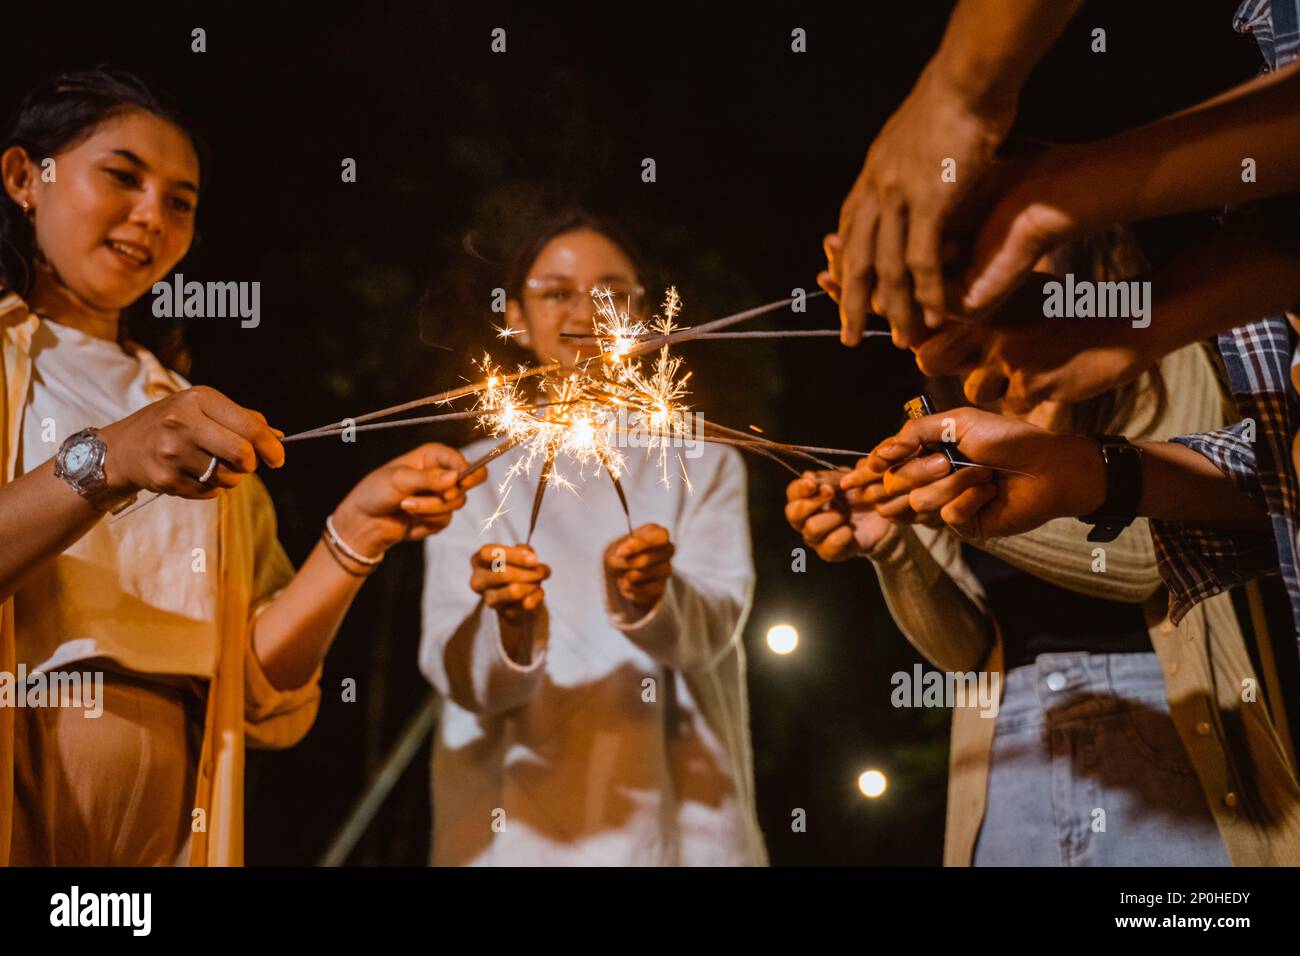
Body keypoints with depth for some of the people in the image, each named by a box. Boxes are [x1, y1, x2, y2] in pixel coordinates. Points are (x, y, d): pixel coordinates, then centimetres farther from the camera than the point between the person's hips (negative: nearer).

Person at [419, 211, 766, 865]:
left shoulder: (703, 466, 8)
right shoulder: (477, 476, 6)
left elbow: (715, 622, -10)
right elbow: (454, 669, -7)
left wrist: (650, 598, -30)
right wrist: (511, 626, -28)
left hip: (680, 817, 0)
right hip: (516, 829, 0)